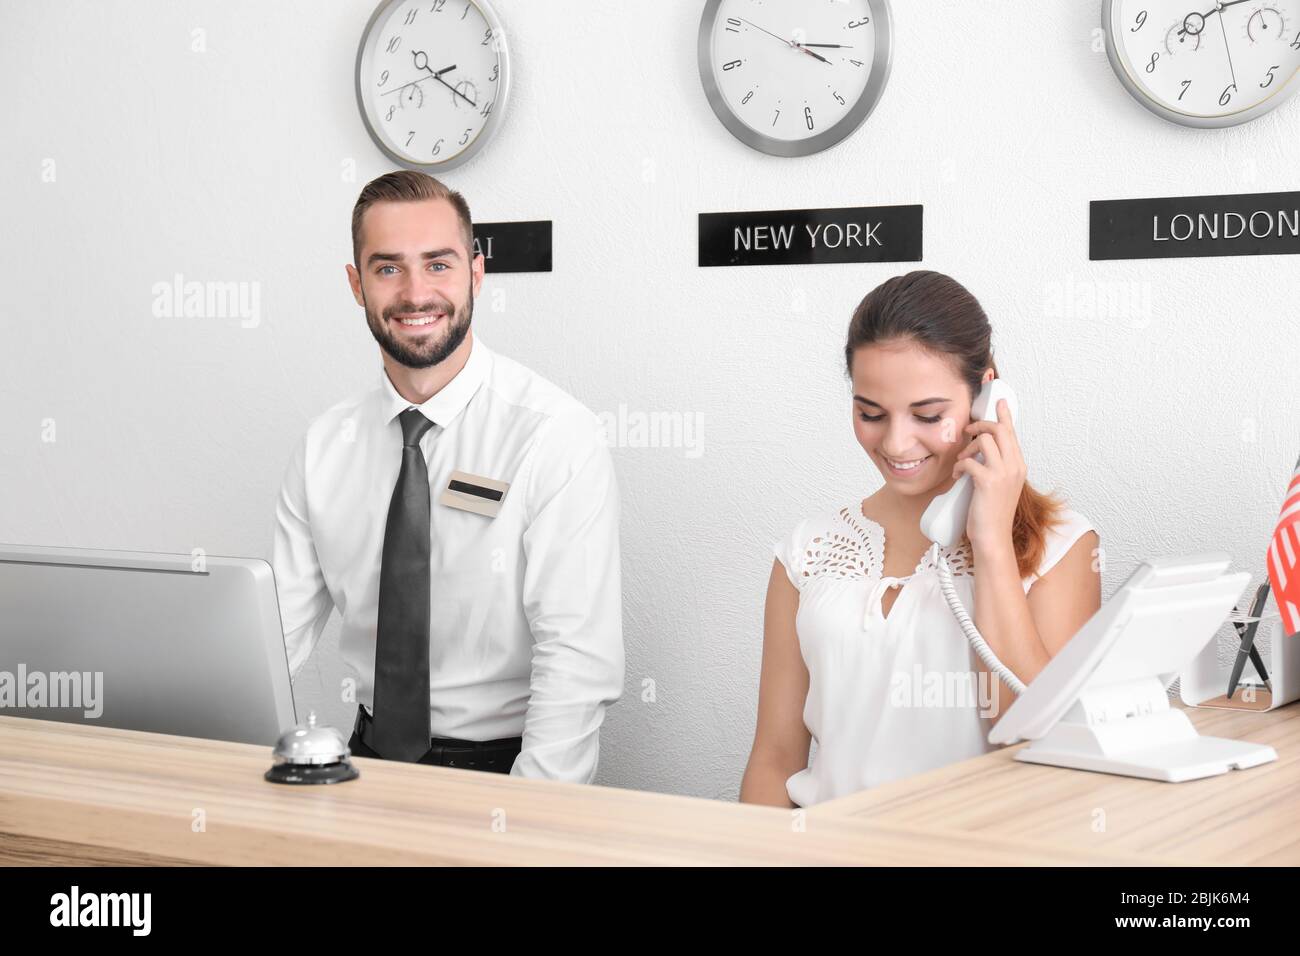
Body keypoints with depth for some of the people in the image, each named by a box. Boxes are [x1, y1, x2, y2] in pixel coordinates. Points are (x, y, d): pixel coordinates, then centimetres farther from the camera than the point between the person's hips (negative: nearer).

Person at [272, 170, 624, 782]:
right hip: (370, 759, 3)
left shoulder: (558, 438, -10)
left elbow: (579, 663, -16)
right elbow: (279, 634, 6)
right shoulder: (324, 448, 6)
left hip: (505, 767, -3)